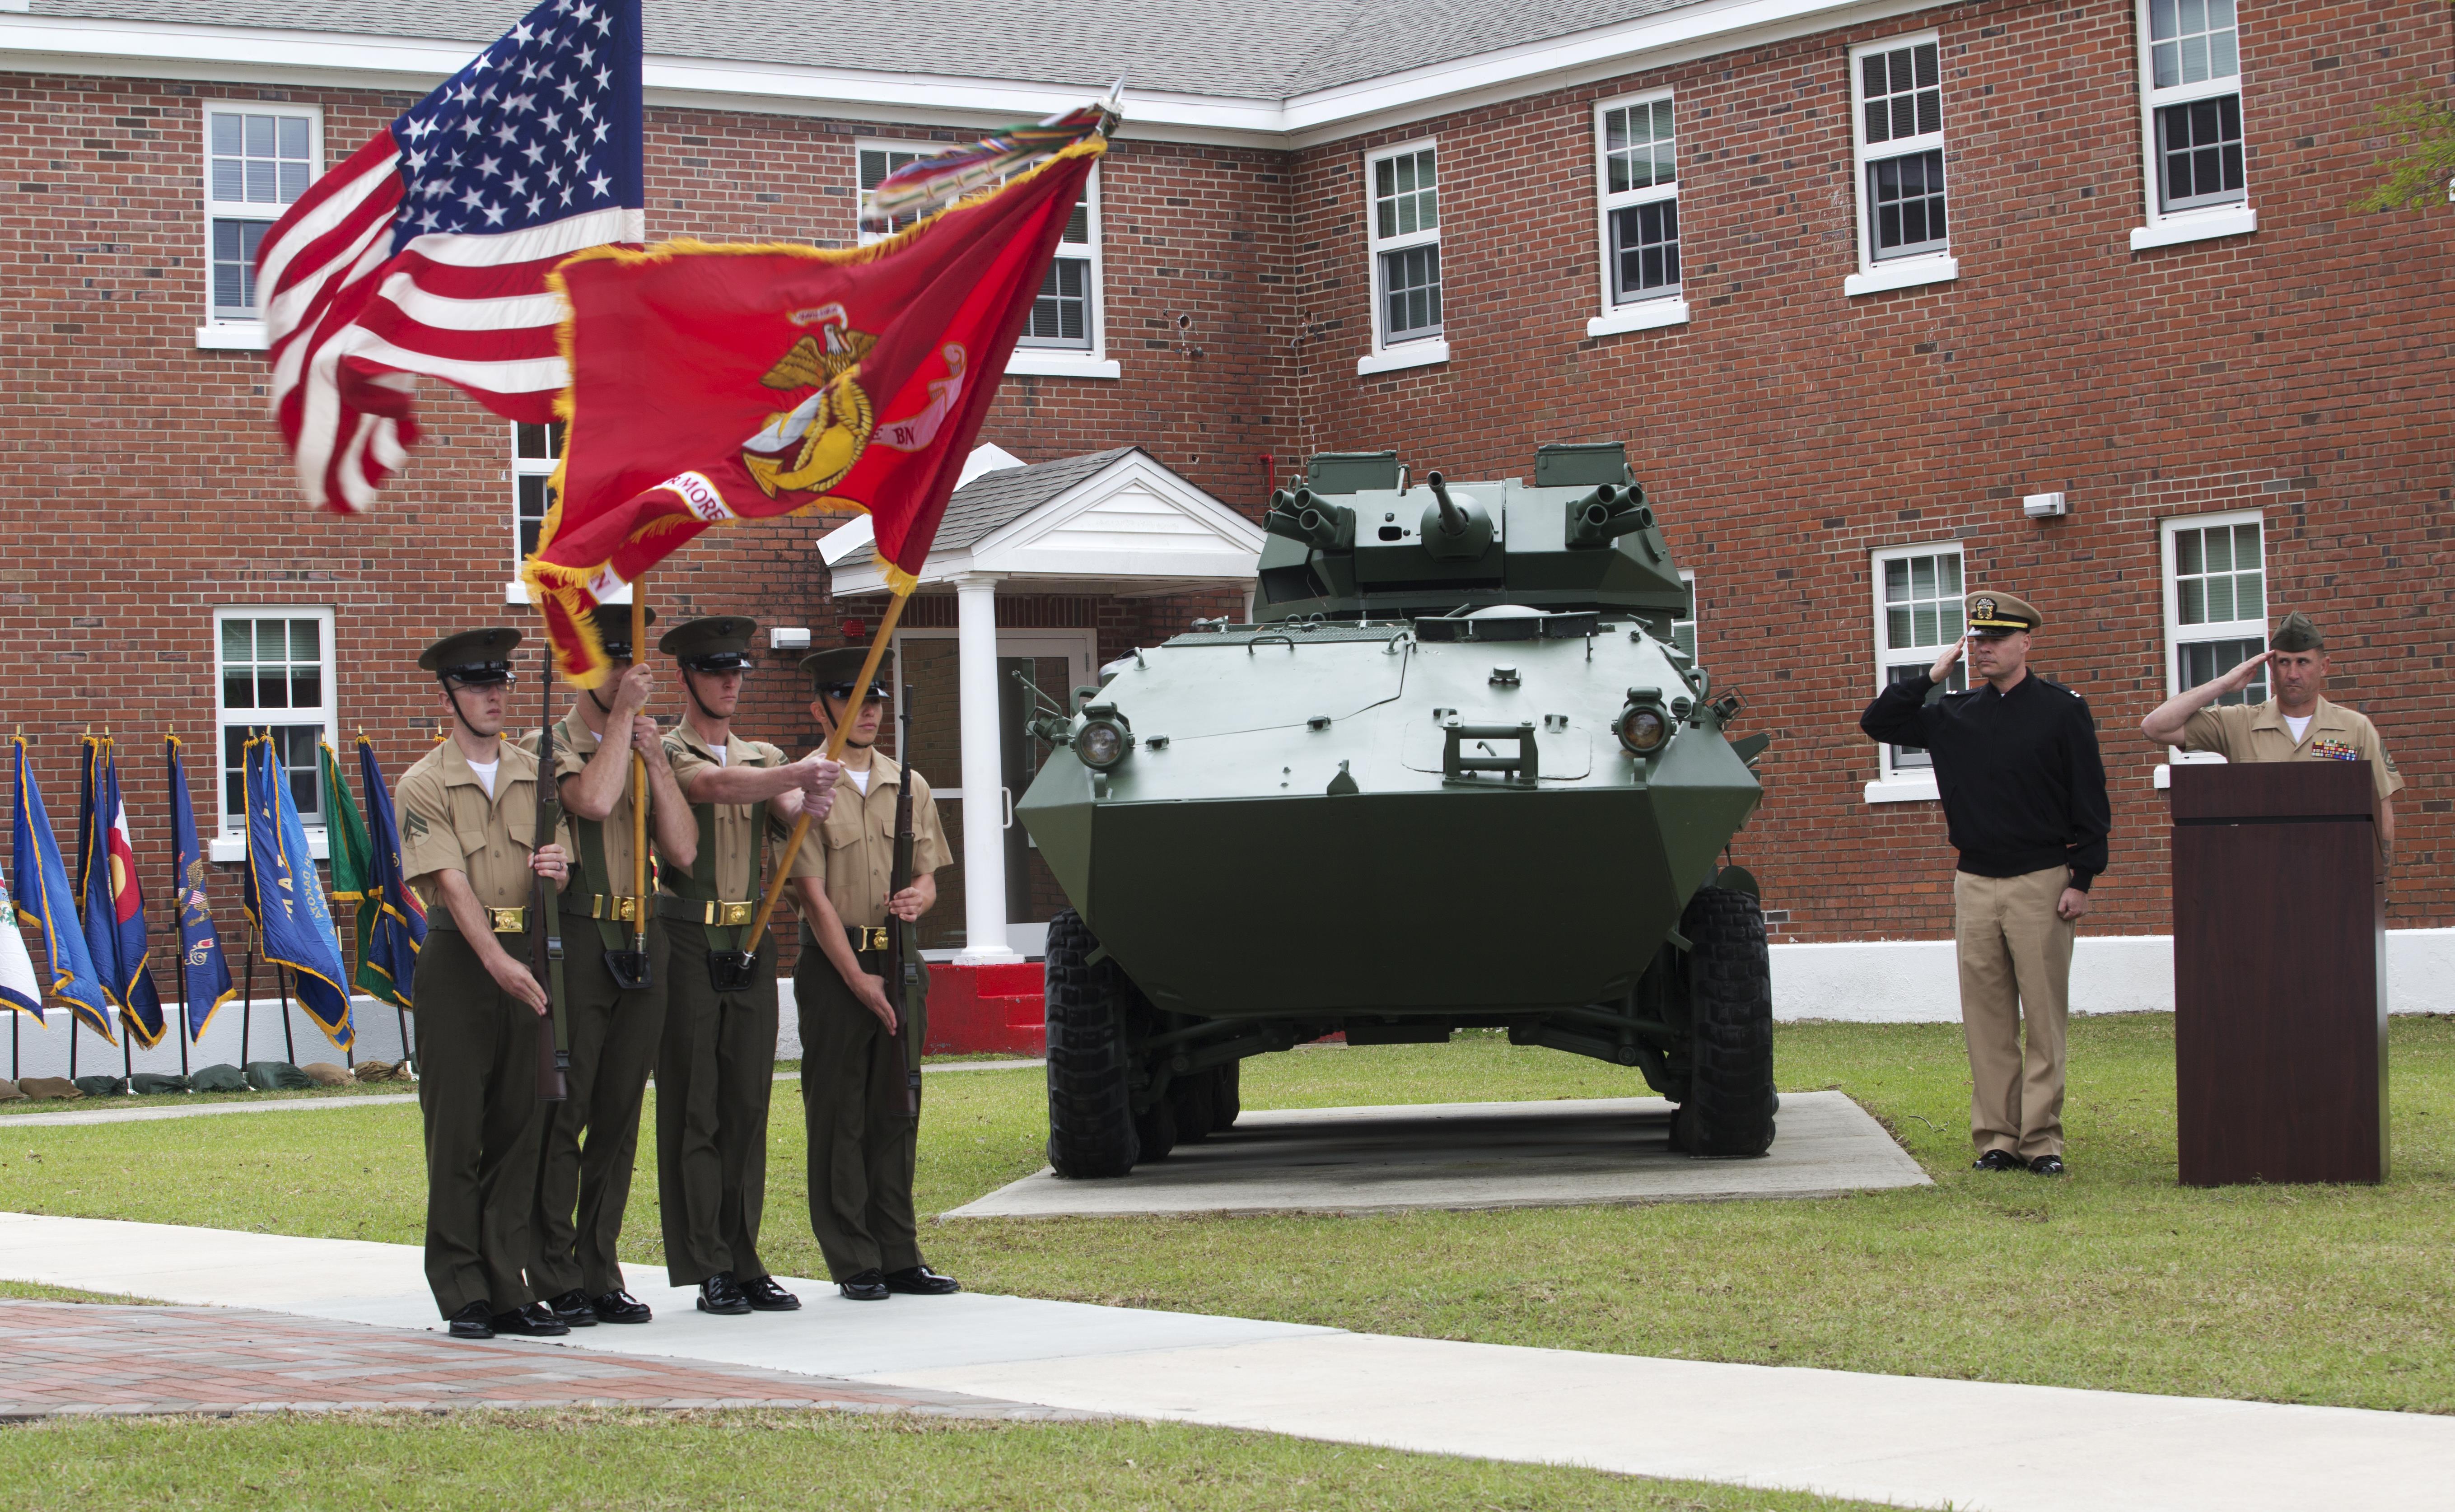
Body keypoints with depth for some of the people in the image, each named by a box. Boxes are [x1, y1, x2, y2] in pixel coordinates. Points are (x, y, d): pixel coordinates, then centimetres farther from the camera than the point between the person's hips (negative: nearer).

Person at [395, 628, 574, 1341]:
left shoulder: (534, 775, 12)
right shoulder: (424, 785, -2)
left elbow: (558, 865, 11)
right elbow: (452, 884, -14)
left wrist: (558, 866, -15)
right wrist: (498, 962, -25)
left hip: (526, 960, 4)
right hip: (458, 961, -4)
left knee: (520, 1124, 4)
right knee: (457, 1128, -2)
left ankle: (509, 1288, 9)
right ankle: (462, 1292, 4)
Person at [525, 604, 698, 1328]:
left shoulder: (646, 753, 16)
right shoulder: (550, 747, -2)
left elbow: (683, 849, 5)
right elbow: (593, 801, -23)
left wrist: (657, 760, -4)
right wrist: (623, 716, -14)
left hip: (641, 943, 6)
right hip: (578, 940, -6)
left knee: (620, 1118, 8)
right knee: (564, 1116, -5)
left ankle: (601, 1276, 14)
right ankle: (556, 1282, -1)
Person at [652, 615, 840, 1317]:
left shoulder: (764, 758, 16)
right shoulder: (664, 754, 0)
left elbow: (788, 811, -5)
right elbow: (716, 786, -22)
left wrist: (810, 802, -30)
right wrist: (796, 775, -38)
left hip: (752, 942, 5)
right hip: (689, 941, -5)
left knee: (748, 1106, 6)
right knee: (693, 1107, -4)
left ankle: (745, 1263, 10)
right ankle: (709, 1270, -1)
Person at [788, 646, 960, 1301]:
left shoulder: (909, 786, 13)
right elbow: (814, 895, -8)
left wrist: (919, 897, -10)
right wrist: (858, 978, -12)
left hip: (899, 961, 5)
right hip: (833, 965, -5)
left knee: (897, 1112, 7)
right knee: (840, 1116, -2)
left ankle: (899, 1256, 12)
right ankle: (854, 1263, 2)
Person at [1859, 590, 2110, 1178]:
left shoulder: (2062, 711, 0)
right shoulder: (1954, 715, 10)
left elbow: (2091, 803, -1)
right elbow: (1877, 722, 12)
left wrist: (2082, 881, -8)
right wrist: (1933, 675, 4)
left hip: (2041, 883, -4)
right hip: (1974, 884, 4)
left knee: (2044, 1018, -2)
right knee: (1987, 1020, 4)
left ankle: (2043, 1141, 1)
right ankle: (1997, 1139, 8)